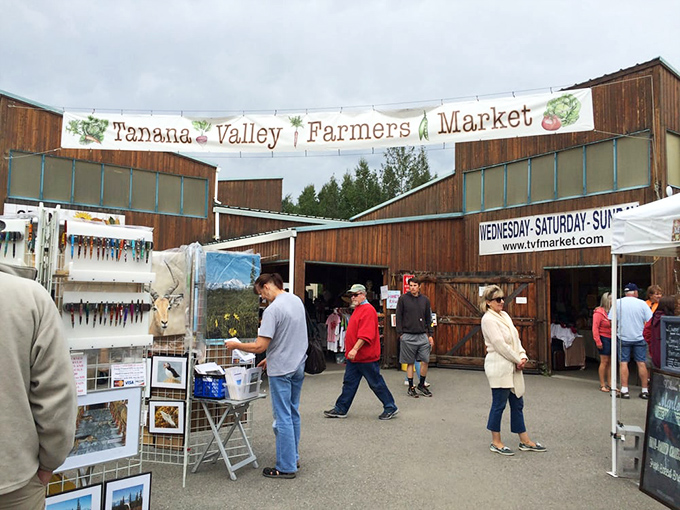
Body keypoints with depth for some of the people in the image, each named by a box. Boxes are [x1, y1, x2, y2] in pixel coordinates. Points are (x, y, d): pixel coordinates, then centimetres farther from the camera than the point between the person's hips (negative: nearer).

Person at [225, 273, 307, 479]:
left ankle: (286, 467, 10)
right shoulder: (297, 300, 6)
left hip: (281, 370, -9)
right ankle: (293, 458, 29)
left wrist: (235, 345, -5)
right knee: (293, 414, 18)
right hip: (298, 366, 9)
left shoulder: (273, 310, -21)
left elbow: (259, 347, -21)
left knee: (283, 418, 1)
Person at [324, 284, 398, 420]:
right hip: (354, 357, 9)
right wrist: (350, 352, 22)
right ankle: (340, 410, 17)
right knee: (349, 383, 11)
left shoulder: (368, 310, -17)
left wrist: (355, 349, -28)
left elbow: (365, 334, -25)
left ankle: (391, 408, 14)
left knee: (376, 383, 1)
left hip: (366, 357, -9)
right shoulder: (357, 309, 15)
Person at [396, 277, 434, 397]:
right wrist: (400, 333, -6)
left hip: (422, 335, 3)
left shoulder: (425, 300, 9)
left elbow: (428, 318, 13)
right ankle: (411, 387, 14)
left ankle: (422, 385, 19)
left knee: (425, 361, 1)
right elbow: (399, 317, 0)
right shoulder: (403, 299, -1)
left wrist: (430, 335, 7)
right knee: (410, 363, 4)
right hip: (408, 336, -3)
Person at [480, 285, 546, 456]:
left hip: (512, 366, 9)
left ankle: (525, 441, 25)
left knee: (517, 404, 14)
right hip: (499, 367, -9)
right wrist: (518, 360, -11)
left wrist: (523, 356, -2)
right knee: (499, 405, 2)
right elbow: (500, 344, -18)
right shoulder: (488, 319, -14)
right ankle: (496, 443, 15)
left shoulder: (504, 315, 13)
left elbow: (515, 339, 12)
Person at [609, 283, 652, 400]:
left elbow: (611, 321, -3)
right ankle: (645, 390, 11)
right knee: (641, 363, 6)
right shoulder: (642, 303, -2)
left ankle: (624, 390, 2)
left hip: (623, 337, -1)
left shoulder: (617, 303, -3)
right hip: (639, 338, 1)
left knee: (623, 363, 3)